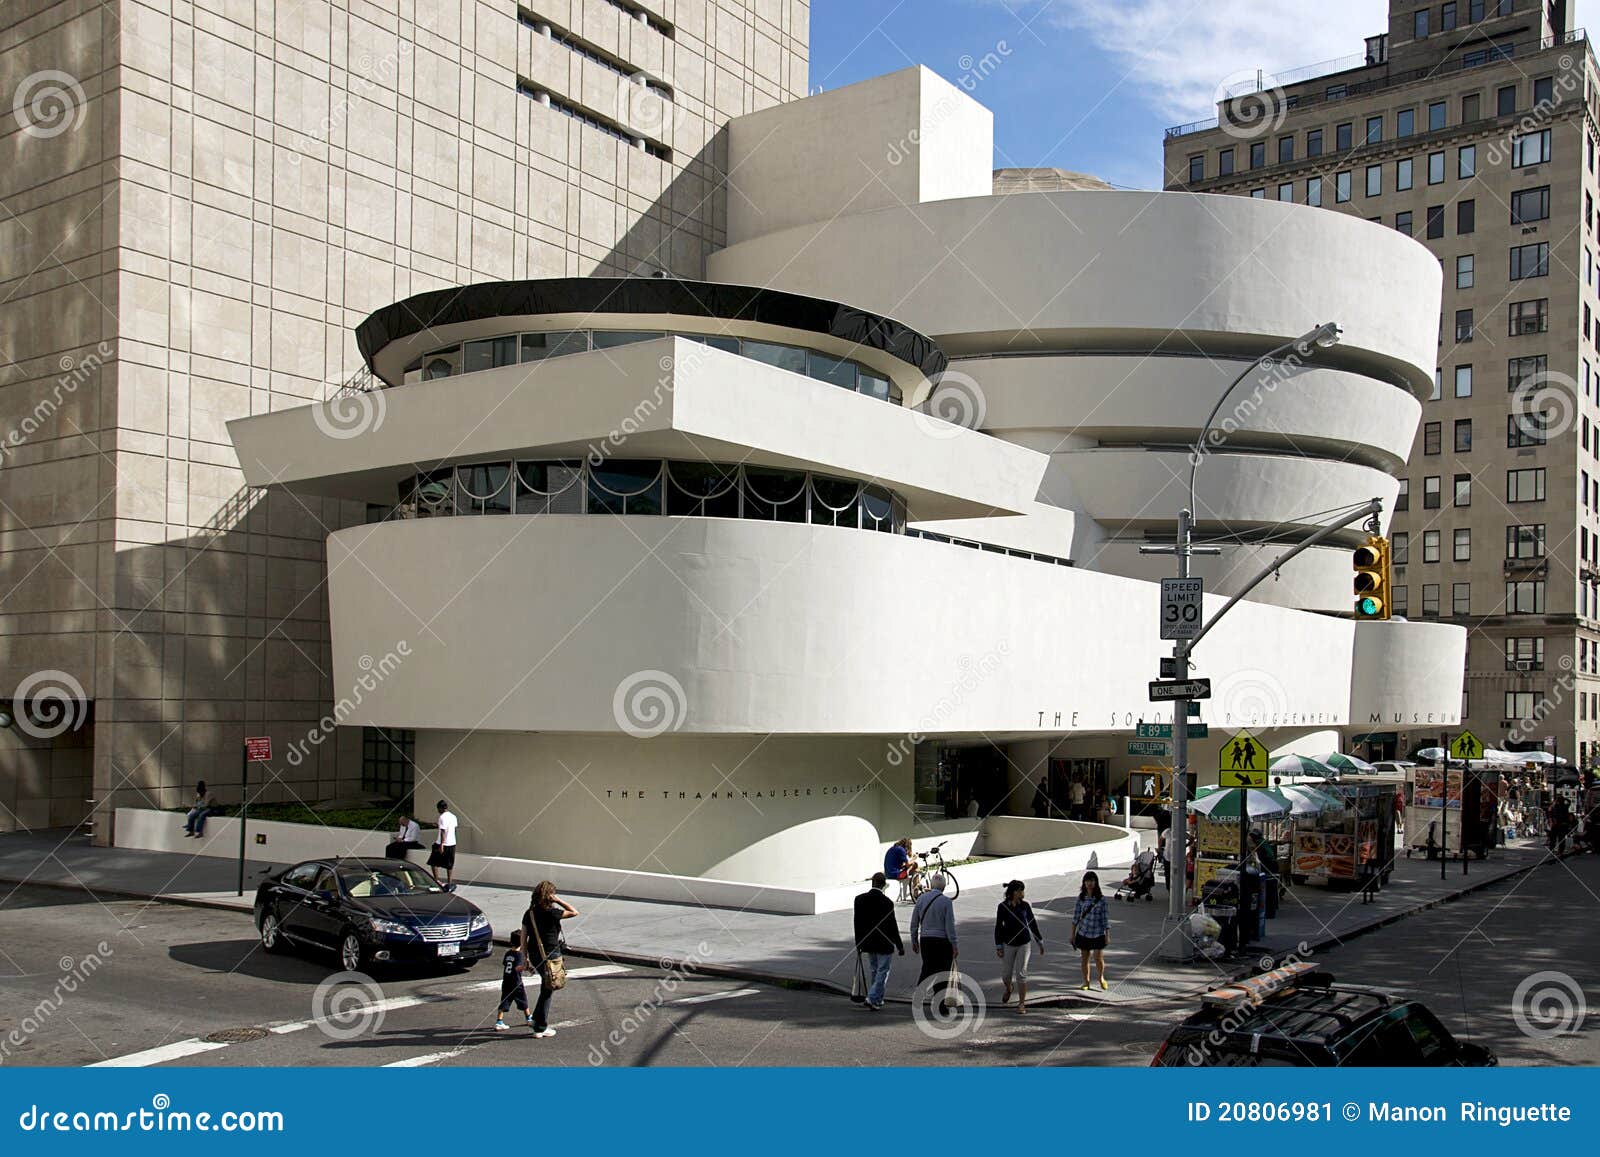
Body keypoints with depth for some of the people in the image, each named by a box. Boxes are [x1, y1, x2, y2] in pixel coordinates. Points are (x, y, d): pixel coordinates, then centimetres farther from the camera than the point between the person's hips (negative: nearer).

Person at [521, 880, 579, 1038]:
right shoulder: (551, 913, -16)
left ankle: (537, 1018, 27)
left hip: (534, 956, 6)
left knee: (546, 988, 25)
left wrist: (526, 958, 14)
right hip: (549, 956, -6)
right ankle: (540, 1028, 9)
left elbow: (523, 937, 7)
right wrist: (558, 901, -6)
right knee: (547, 991, 4)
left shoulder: (529, 913, 3)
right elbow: (574, 912, -8)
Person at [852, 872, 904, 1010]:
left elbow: (857, 922, 1)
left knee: (873, 971, 19)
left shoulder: (860, 899, -5)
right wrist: (900, 946, -5)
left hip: (868, 943, 5)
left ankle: (877, 1000, 27)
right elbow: (892, 926, -14)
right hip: (884, 944, -5)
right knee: (883, 972, 6)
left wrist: (858, 942, 12)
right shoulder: (887, 902, -19)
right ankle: (873, 998, -3)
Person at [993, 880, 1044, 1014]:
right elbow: (998, 927, -4)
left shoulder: (1025, 905, -3)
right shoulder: (1003, 906, -8)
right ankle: (1009, 988, 43)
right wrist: (998, 947, -7)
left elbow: (1033, 924, 7)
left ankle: (1022, 1004, 4)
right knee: (1006, 973, 8)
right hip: (1008, 944, 0)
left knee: (1021, 973, -6)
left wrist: (1040, 942, 11)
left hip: (1024, 944, 0)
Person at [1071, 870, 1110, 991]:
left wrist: (1108, 935, -6)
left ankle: (1101, 978, 24)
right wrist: (1073, 934, 3)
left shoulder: (1101, 898, -8)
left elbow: (1106, 918, -5)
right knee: (1085, 959, 10)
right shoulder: (1081, 898, -3)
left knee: (1098, 958, -5)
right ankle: (1086, 981, 26)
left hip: (1098, 933, -2)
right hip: (1083, 932, 2)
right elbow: (1076, 916, 2)